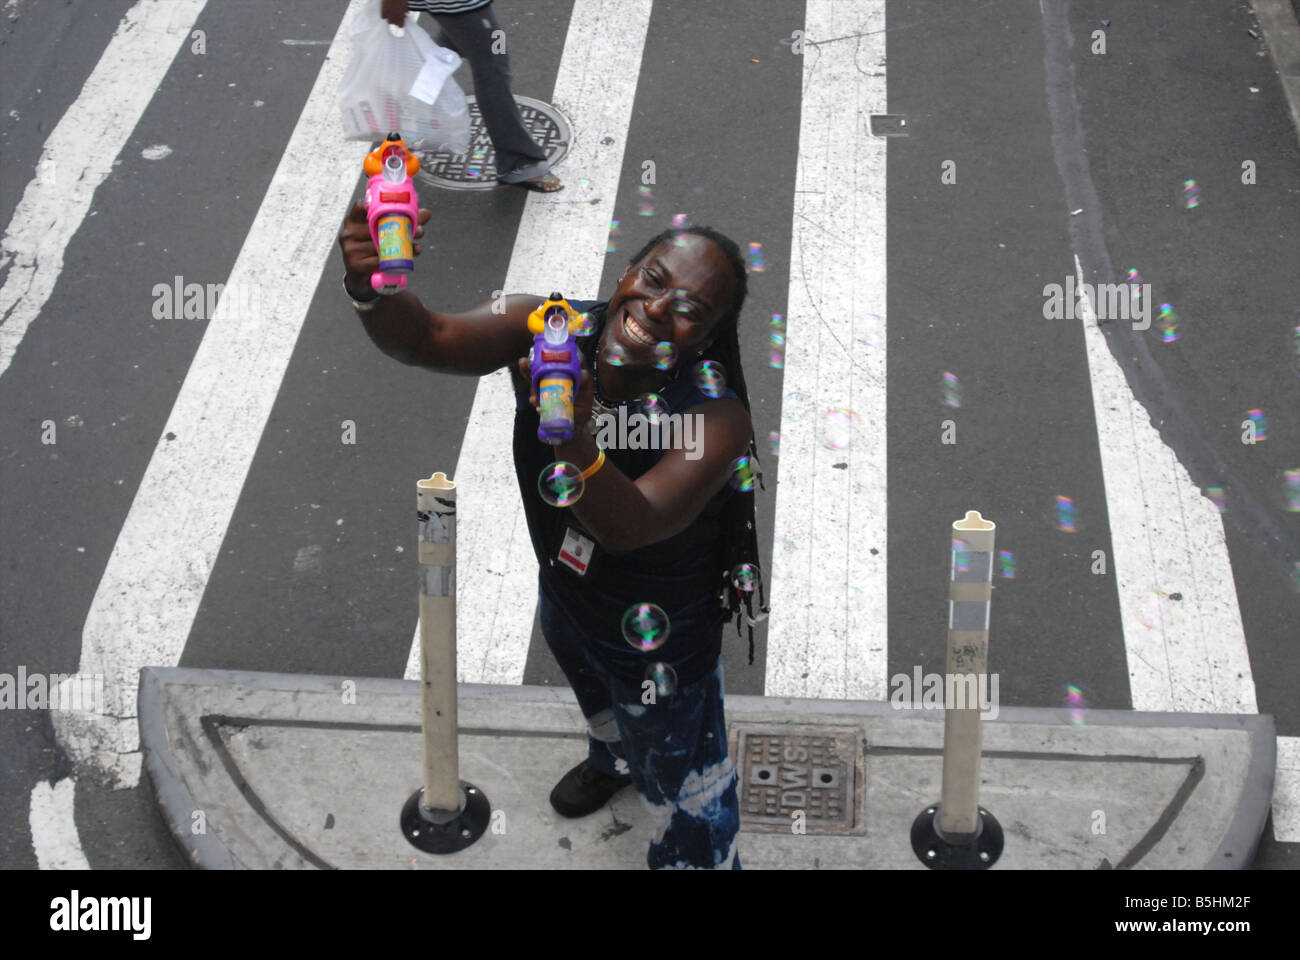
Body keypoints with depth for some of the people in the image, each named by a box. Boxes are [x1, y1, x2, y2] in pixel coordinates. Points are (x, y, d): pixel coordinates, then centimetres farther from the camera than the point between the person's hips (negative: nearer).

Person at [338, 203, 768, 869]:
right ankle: (612, 760, 74)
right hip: (563, 585, 6)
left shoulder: (716, 421, -36)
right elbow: (429, 340, -39)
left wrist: (575, 439, -67)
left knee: (682, 779, 15)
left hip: (661, 638, -5)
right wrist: (371, 287, -63)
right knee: (595, 701, 38)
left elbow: (625, 528, -48)